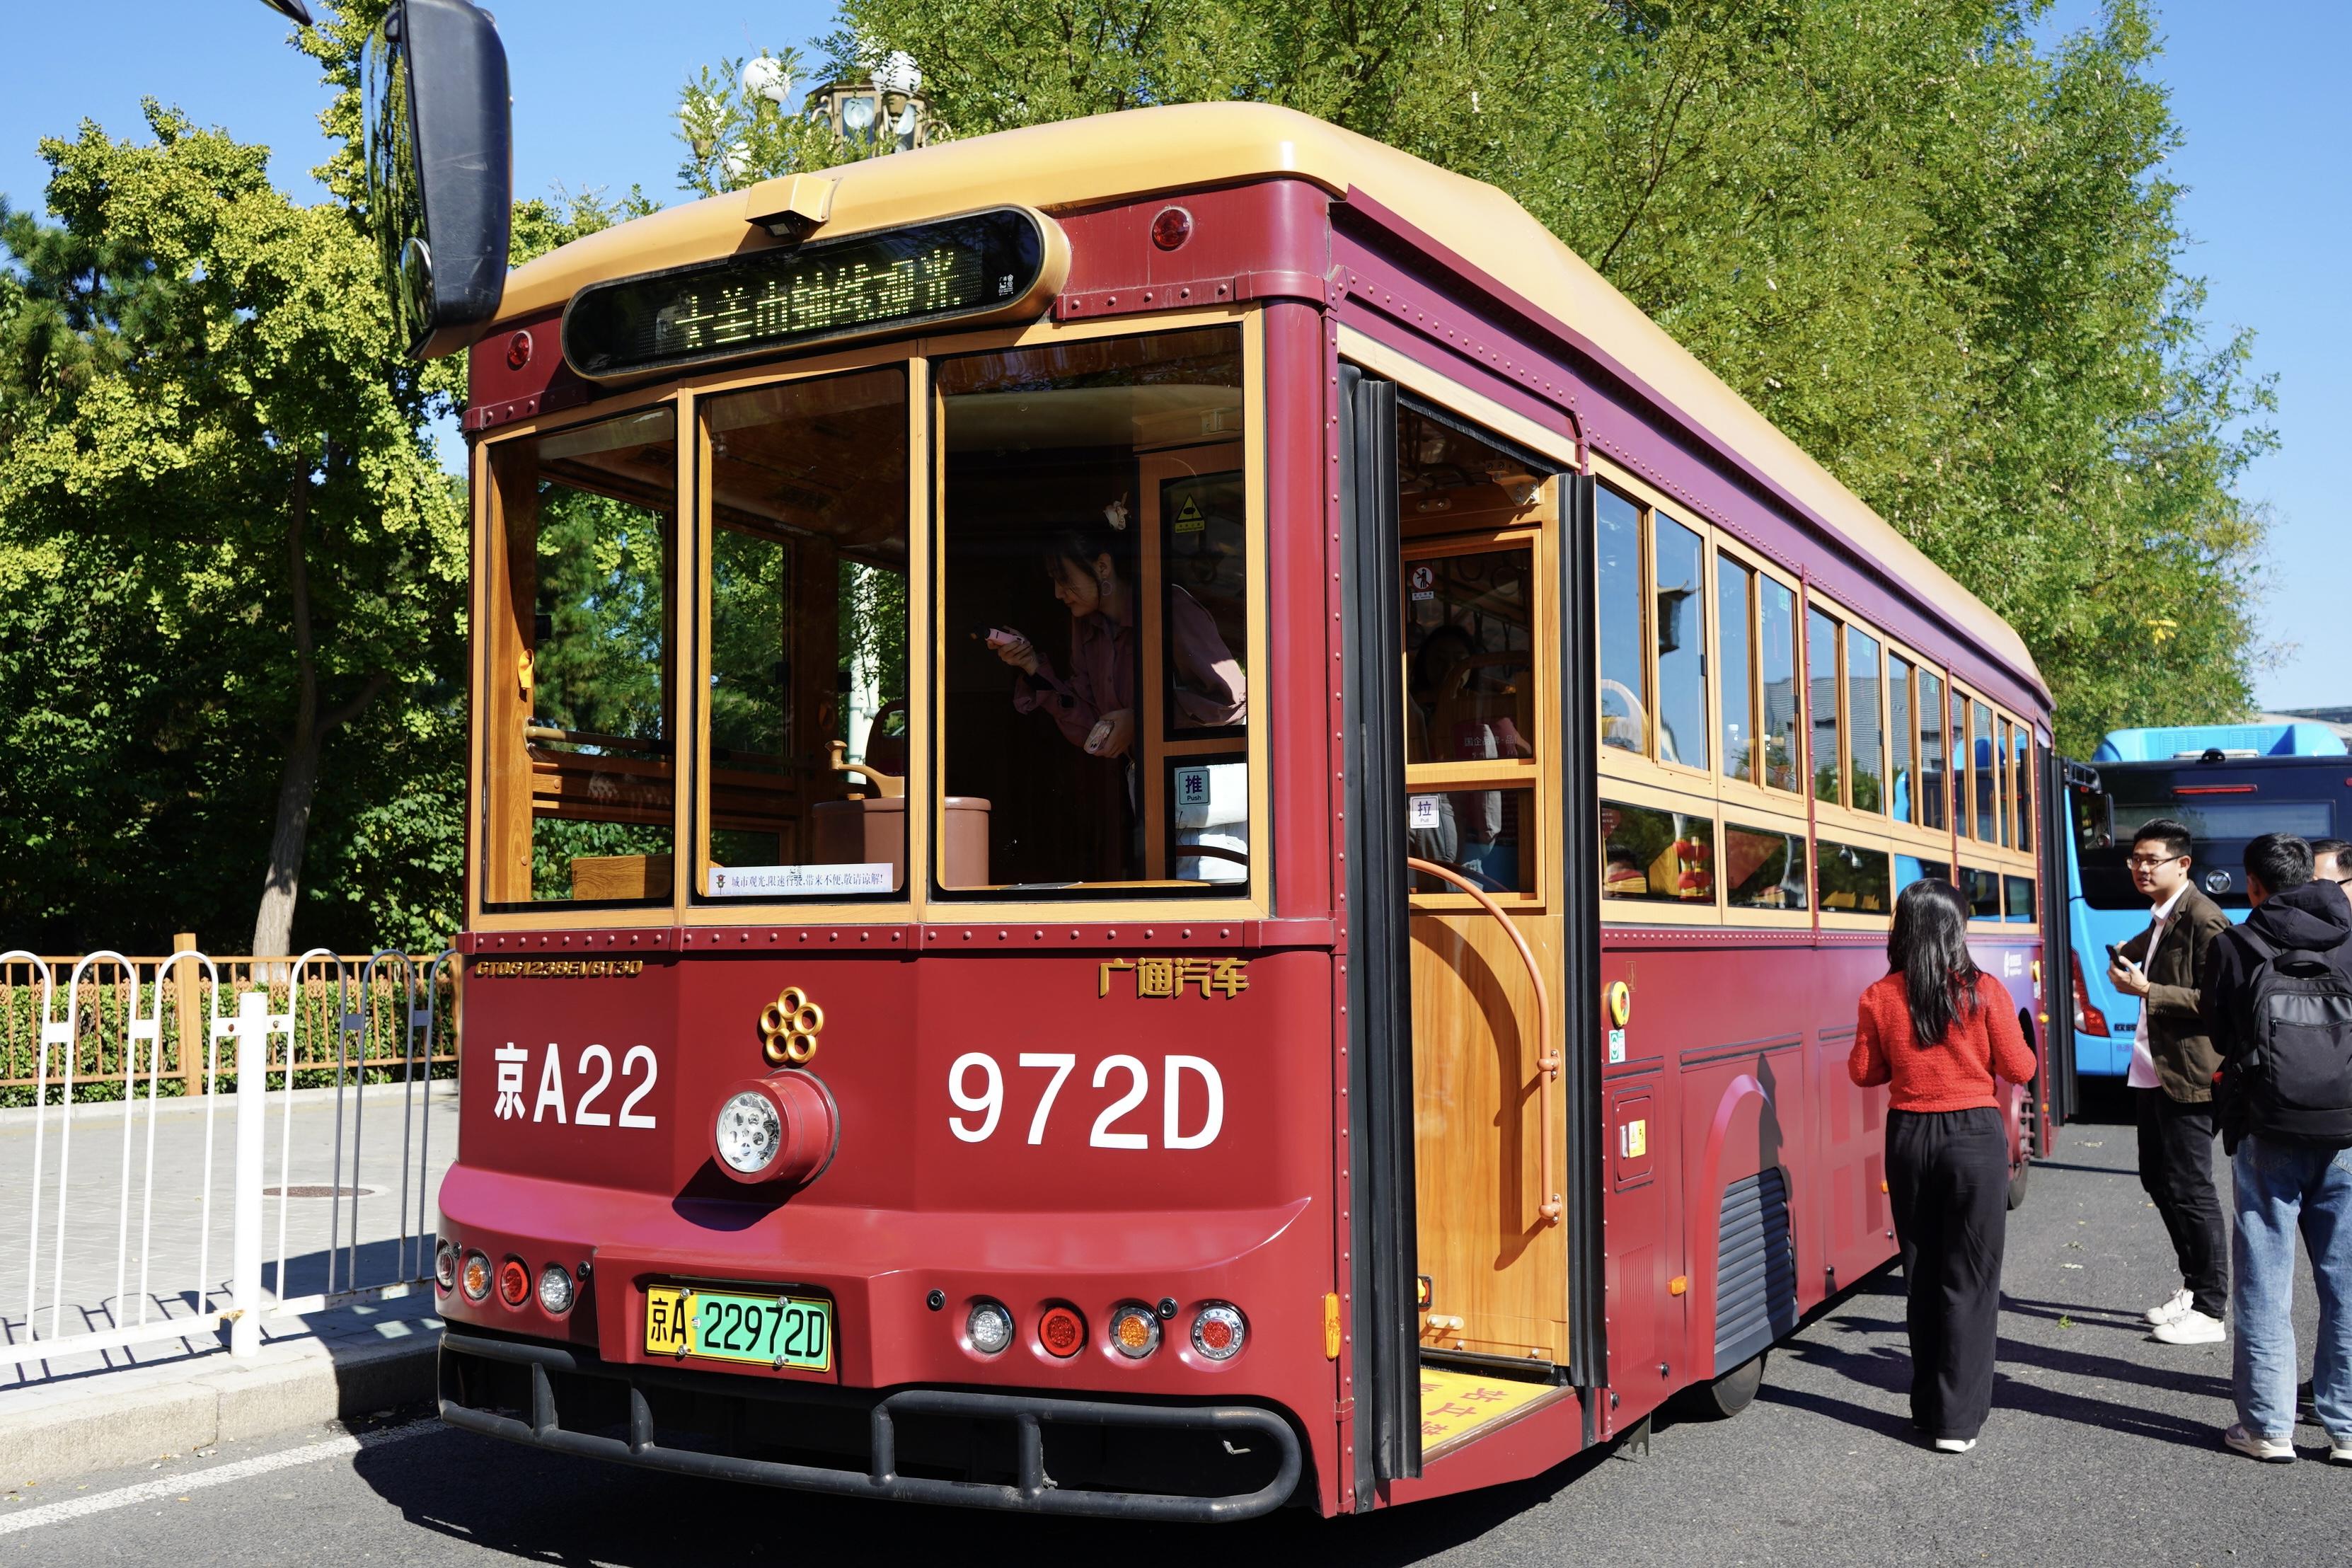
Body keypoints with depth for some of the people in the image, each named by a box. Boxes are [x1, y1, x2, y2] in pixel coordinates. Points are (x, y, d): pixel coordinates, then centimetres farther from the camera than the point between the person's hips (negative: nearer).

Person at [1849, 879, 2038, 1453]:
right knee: (1969, 1279, 3)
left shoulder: (1880, 997, -5)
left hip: (1909, 1137, 3)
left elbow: (1864, 1071, 3)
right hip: (1974, 1137, -2)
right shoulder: (1984, 992, -11)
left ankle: (1928, 1406, 22)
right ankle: (1957, 1420, 3)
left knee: (1921, 1273, 14)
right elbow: (2019, 1068, -4)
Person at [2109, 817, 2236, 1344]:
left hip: (2185, 1077, -10)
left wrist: (2146, 990, -22)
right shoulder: (2160, 920, 14)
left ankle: (2212, 1310, 6)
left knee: (2190, 1190, -4)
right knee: (2159, 1181, 17)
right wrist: (2129, 959, 8)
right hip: (2151, 1073, 10)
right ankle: (2194, 1285, 30)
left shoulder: (2203, 919, -15)